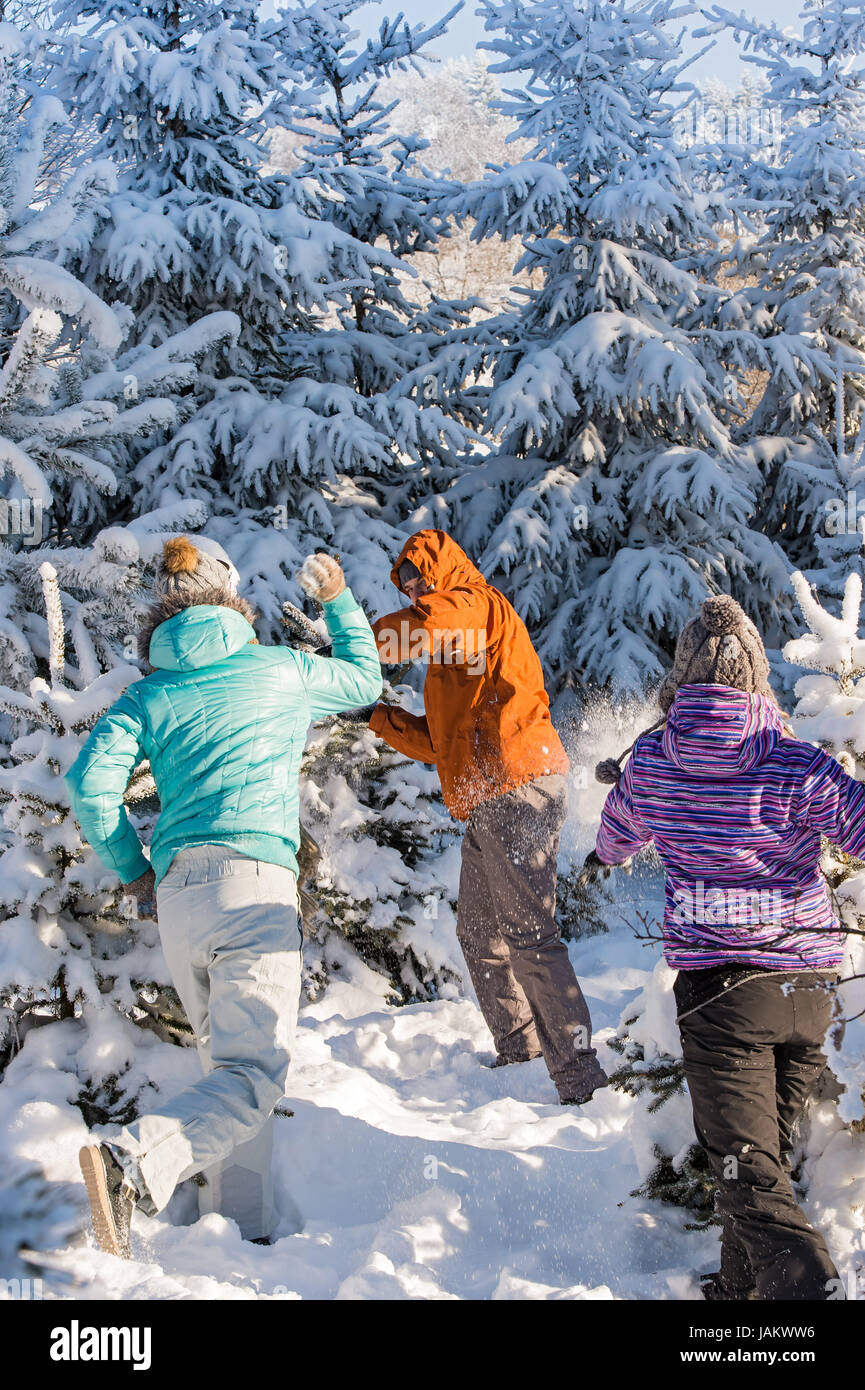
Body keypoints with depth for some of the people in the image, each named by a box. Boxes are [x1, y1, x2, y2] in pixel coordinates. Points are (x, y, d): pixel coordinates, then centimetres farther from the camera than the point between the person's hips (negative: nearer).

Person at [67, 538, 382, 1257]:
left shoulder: (148, 695, 15)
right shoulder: (281, 670, 11)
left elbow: (90, 781, 0)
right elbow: (365, 678, 30)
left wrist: (130, 867, 13)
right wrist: (338, 599, 42)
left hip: (176, 893, 5)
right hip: (253, 877, -5)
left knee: (230, 1062, 17)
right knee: (253, 1072, -12)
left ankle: (242, 1225, 16)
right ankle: (136, 1161, -35)